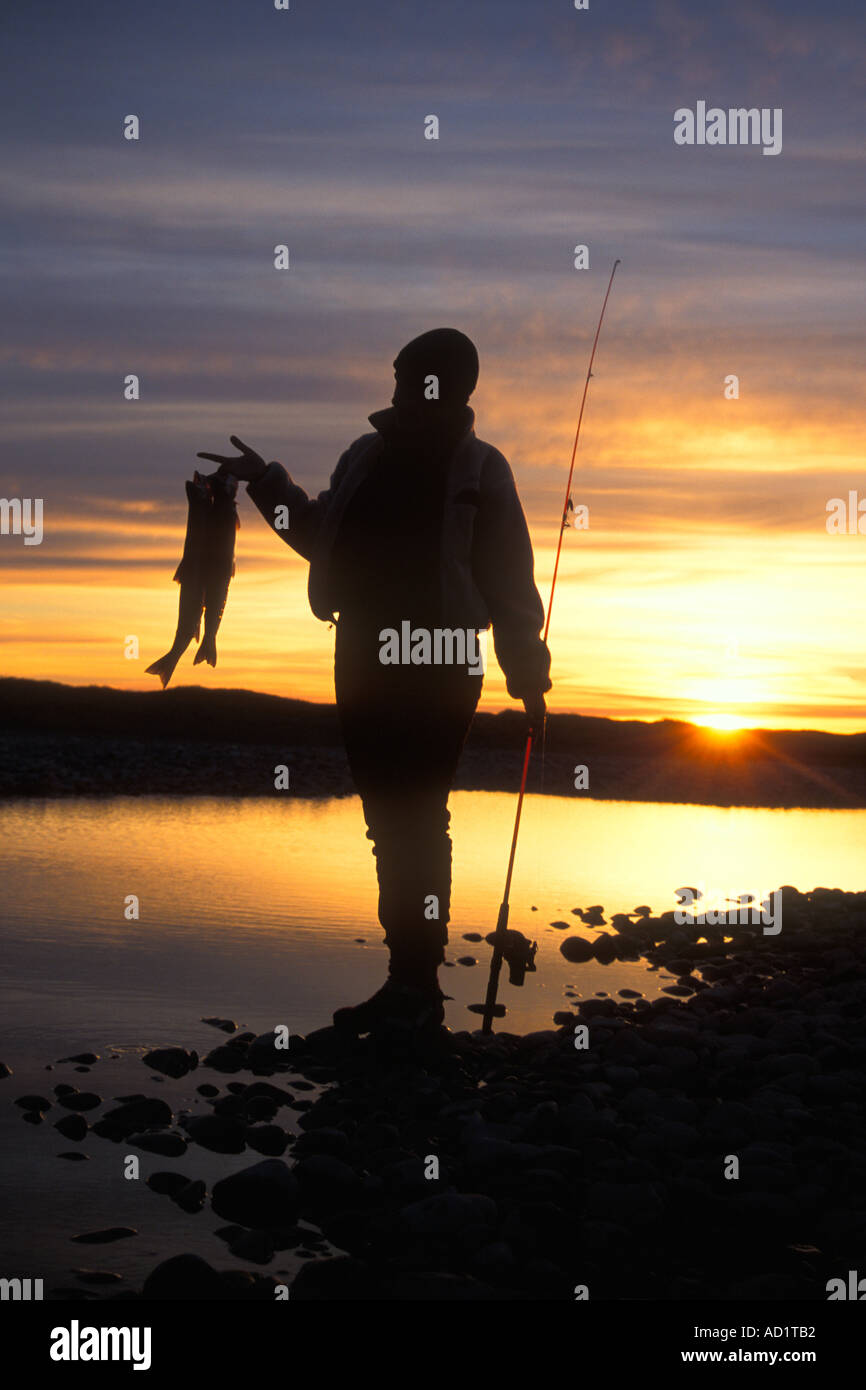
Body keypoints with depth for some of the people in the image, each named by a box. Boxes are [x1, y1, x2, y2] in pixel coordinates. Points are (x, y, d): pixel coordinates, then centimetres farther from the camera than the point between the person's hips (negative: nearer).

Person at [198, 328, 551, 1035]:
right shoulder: (365, 457, 13)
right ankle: (411, 983, 14)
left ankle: (415, 984, -2)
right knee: (392, 823, 7)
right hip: (364, 661, 6)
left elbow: (511, 584, -1)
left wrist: (528, 675, -4)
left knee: (415, 822, -8)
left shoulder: (478, 470, -1)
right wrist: (266, 480, 22)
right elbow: (321, 537, 26)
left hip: (439, 669, -6)